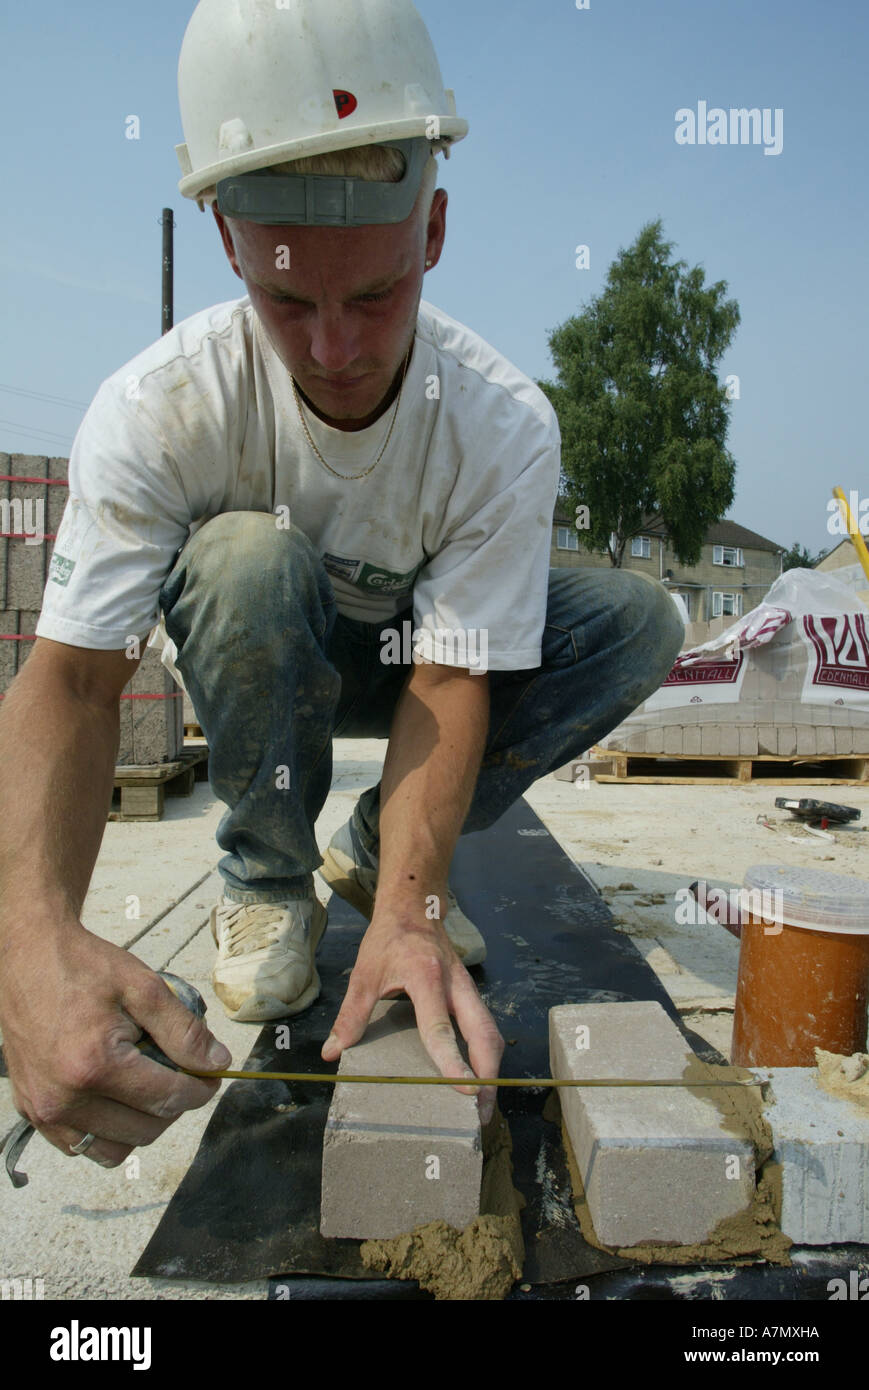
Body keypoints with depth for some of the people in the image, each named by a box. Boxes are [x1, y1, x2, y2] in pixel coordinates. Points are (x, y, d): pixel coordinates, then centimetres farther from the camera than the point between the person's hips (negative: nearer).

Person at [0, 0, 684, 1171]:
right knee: (247, 557, -37)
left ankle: (381, 853, -4)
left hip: (409, 654, 2)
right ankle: (267, 877, -10)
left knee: (637, 621, -20)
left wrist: (409, 910, -44)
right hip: (255, 663, -1)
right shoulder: (159, 409, -29)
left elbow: (450, 679, -29)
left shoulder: (506, 427, -26)